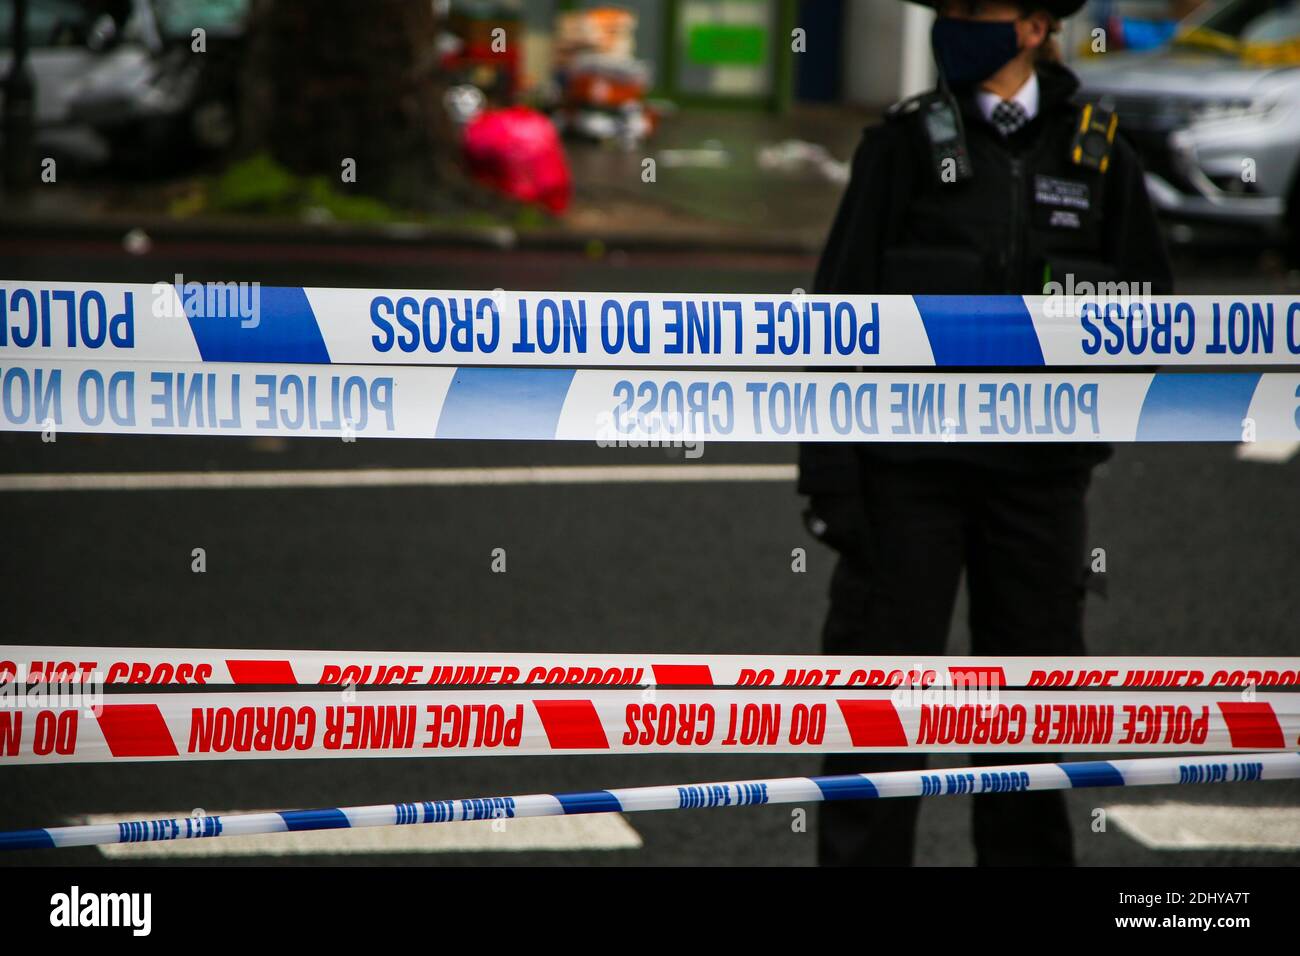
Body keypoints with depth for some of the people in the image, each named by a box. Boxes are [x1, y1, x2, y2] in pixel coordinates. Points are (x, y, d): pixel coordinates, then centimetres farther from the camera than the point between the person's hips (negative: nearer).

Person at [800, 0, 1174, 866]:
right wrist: (829, 475, -6)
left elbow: (1151, 303, 12)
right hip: (909, 465, -2)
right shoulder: (905, 145, 0)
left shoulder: (1097, 153, 4)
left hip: (1040, 473, 2)